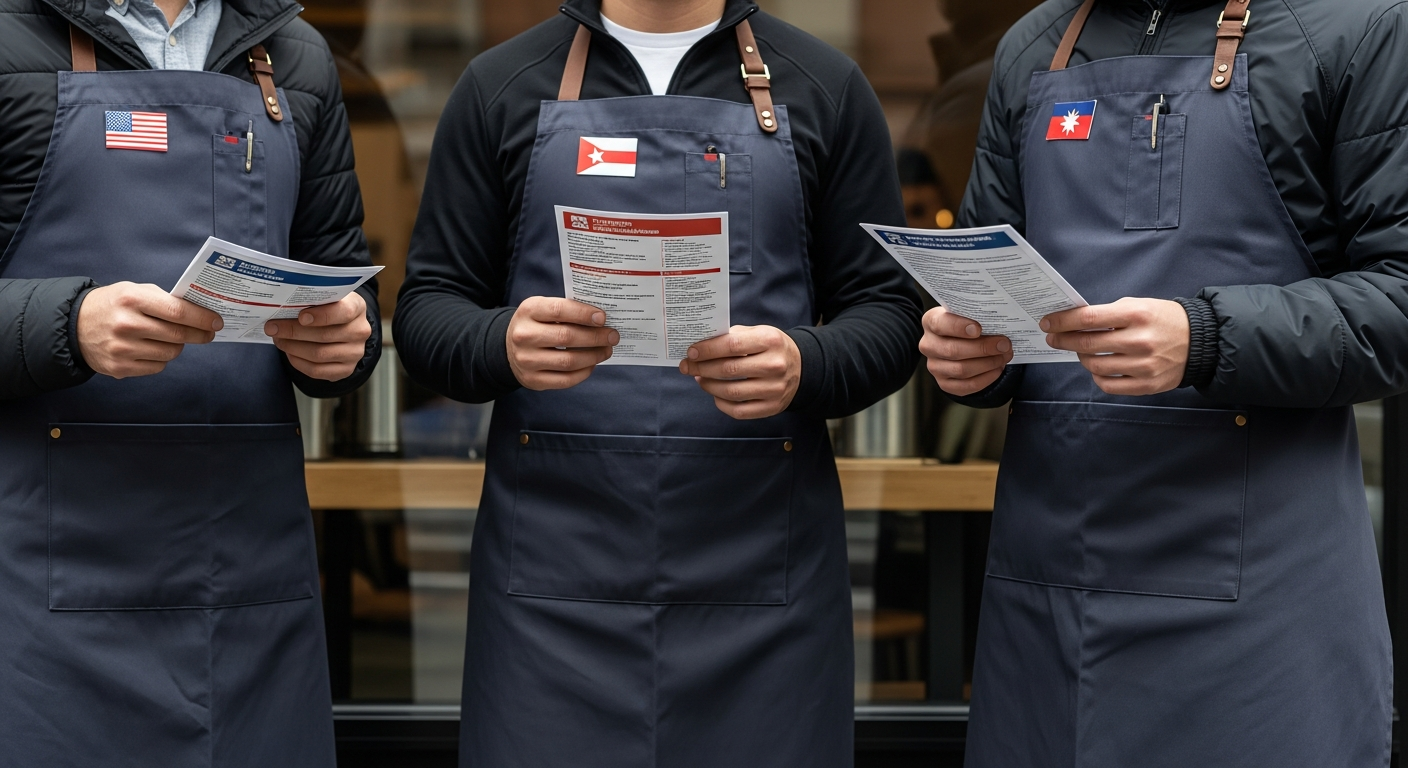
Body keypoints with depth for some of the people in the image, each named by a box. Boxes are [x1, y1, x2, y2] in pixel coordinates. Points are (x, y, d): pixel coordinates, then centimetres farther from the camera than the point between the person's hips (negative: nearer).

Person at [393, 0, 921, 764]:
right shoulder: (500, 86, 7)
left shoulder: (825, 89, 7)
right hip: (551, 577, 0)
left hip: (761, 562, 0)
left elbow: (888, 312, 5)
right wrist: (504, 344, -17)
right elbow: (426, 308, 6)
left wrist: (803, 365, -17)